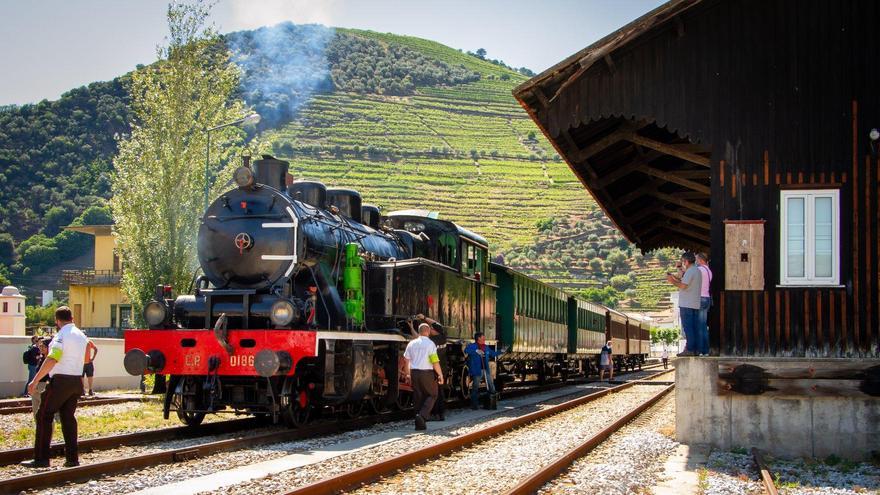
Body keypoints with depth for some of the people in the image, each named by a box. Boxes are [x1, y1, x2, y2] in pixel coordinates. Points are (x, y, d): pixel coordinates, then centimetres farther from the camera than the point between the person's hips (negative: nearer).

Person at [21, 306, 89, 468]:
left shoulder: (62, 335, -14)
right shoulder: (82, 336, 12)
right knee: (68, 417, 12)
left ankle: (41, 458, -4)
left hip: (60, 381, -7)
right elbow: (85, 359, 24)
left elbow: (51, 360, -25)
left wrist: (35, 381, -26)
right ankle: (72, 458, 9)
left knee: (44, 416, -1)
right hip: (77, 381, 7)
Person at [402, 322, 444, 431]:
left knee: (418, 396, 12)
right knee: (432, 395, 9)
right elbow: (435, 362, -13)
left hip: (414, 373, 5)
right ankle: (422, 415, -13)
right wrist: (440, 375, -6)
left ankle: (419, 423, 11)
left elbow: (406, 360, 10)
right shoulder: (430, 344, -9)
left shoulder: (412, 343, 6)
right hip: (427, 373, -5)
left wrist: (407, 374, 22)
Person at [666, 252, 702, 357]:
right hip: (695, 304, 9)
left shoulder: (690, 271, -14)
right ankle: (696, 349, 9)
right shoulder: (697, 271, 16)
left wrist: (672, 282, -5)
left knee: (688, 328, -7)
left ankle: (689, 349, -9)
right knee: (695, 327, 9)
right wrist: (675, 278, 20)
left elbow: (683, 286, -20)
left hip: (687, 305, -9)